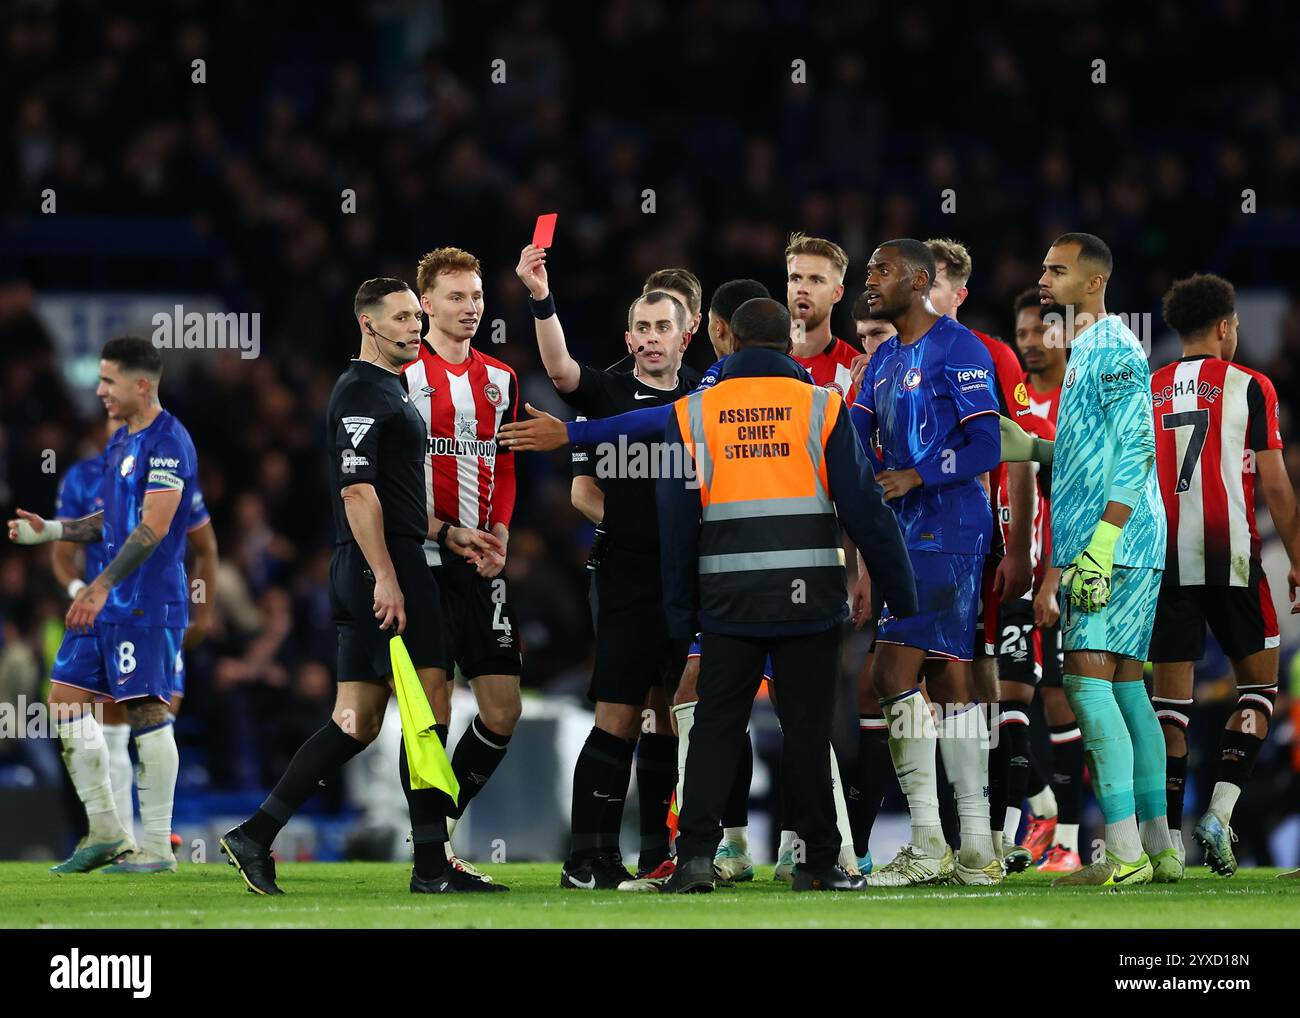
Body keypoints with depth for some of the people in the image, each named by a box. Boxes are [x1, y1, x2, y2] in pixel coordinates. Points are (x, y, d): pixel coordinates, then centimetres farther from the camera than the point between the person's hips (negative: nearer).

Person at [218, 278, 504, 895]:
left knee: (356, 722, 8)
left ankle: (254, 837, 5)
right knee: (427, 702, -8)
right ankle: (431, 866, -6)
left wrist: (447, 534, 21)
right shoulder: (363, 393, -10)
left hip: (372, 572, 10)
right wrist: (386, 577, -23)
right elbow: (357, 492, -18)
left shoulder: (389, 389, 22)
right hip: (385, 569, -10)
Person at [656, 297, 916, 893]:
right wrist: (904, 597, 4)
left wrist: (679, 615, 12)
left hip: (728, 599, 1)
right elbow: (864, 508, -2)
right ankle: (817, 862, 8)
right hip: (808, 598, -1)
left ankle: (696, 853, -6)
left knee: (716, 726, 7)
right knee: (806, 728, 5)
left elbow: (676, 524, 6)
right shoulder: (821, 407, 0)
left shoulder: (692, 414, 5)